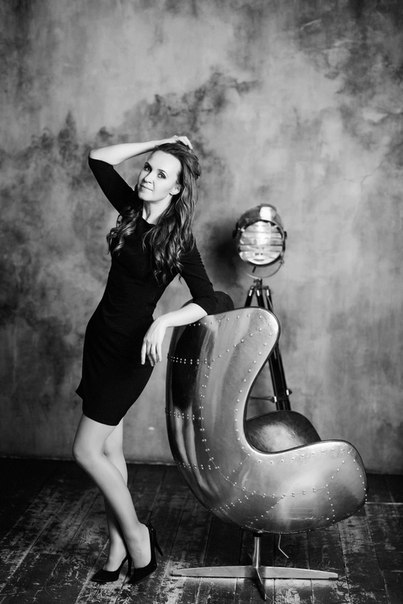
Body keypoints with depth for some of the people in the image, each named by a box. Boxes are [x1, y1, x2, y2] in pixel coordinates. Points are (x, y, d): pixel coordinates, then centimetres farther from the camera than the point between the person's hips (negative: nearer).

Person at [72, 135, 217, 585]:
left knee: (87, 451, -3)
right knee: (109, 449, 11)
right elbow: (97, 159, 7)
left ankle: (135, 533, 16)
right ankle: (118, 548, 24)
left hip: (130, 348, -7)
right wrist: (157, 144, 1)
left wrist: (162, 323, -30)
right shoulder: (132, 209, 4)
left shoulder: (179, 239, -13)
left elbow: (207, 302, -15)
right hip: (100, 337, 7)